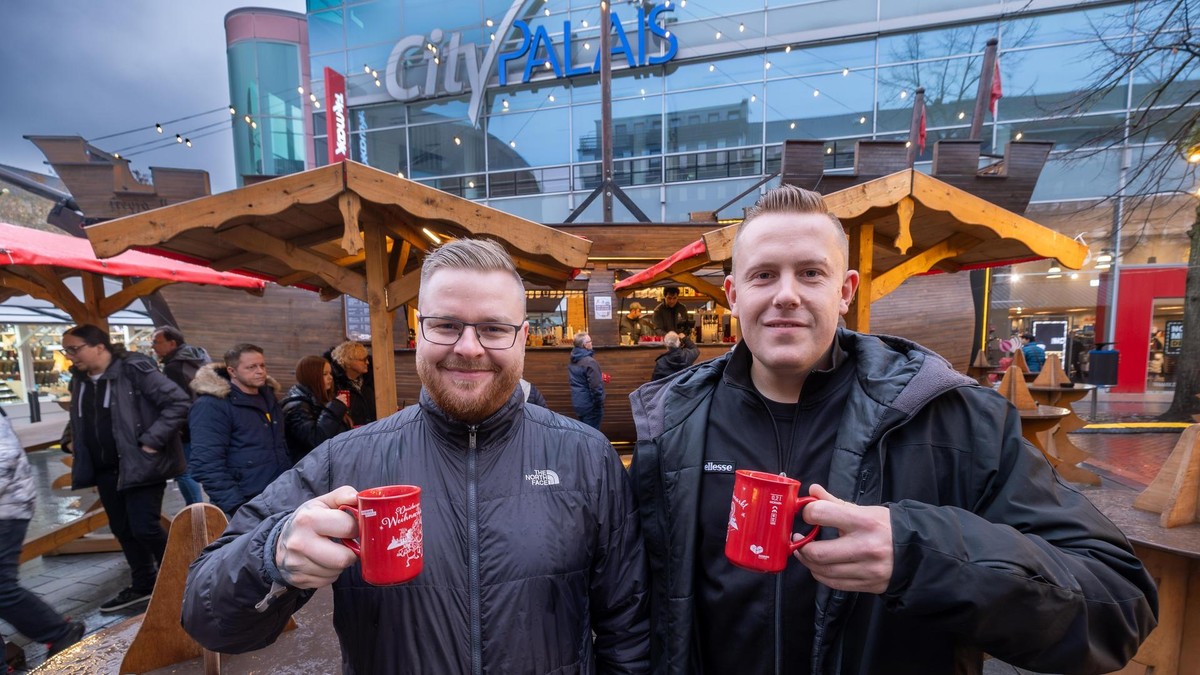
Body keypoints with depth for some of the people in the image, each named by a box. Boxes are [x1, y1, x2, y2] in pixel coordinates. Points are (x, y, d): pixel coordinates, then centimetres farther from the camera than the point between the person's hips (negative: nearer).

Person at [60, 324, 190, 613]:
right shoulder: (80, 379, 8)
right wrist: (74, 442, 11)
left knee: (144, 527, -5)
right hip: (104, 469, 8)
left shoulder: (134, 369, -17)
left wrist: (152, 441, -22)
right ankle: (144, 584, 31)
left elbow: (179, 402, -23)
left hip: (139, 465, -8)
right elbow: (81, 420, 26)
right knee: (122, 529, 15)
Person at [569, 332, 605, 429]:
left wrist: (600, 378, 20)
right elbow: (595, 386, -23)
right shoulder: (589, 361, -22)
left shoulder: (572, 361, 7)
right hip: (589, 404, -9)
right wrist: (600, 404, -12)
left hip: (577, 402, 9)